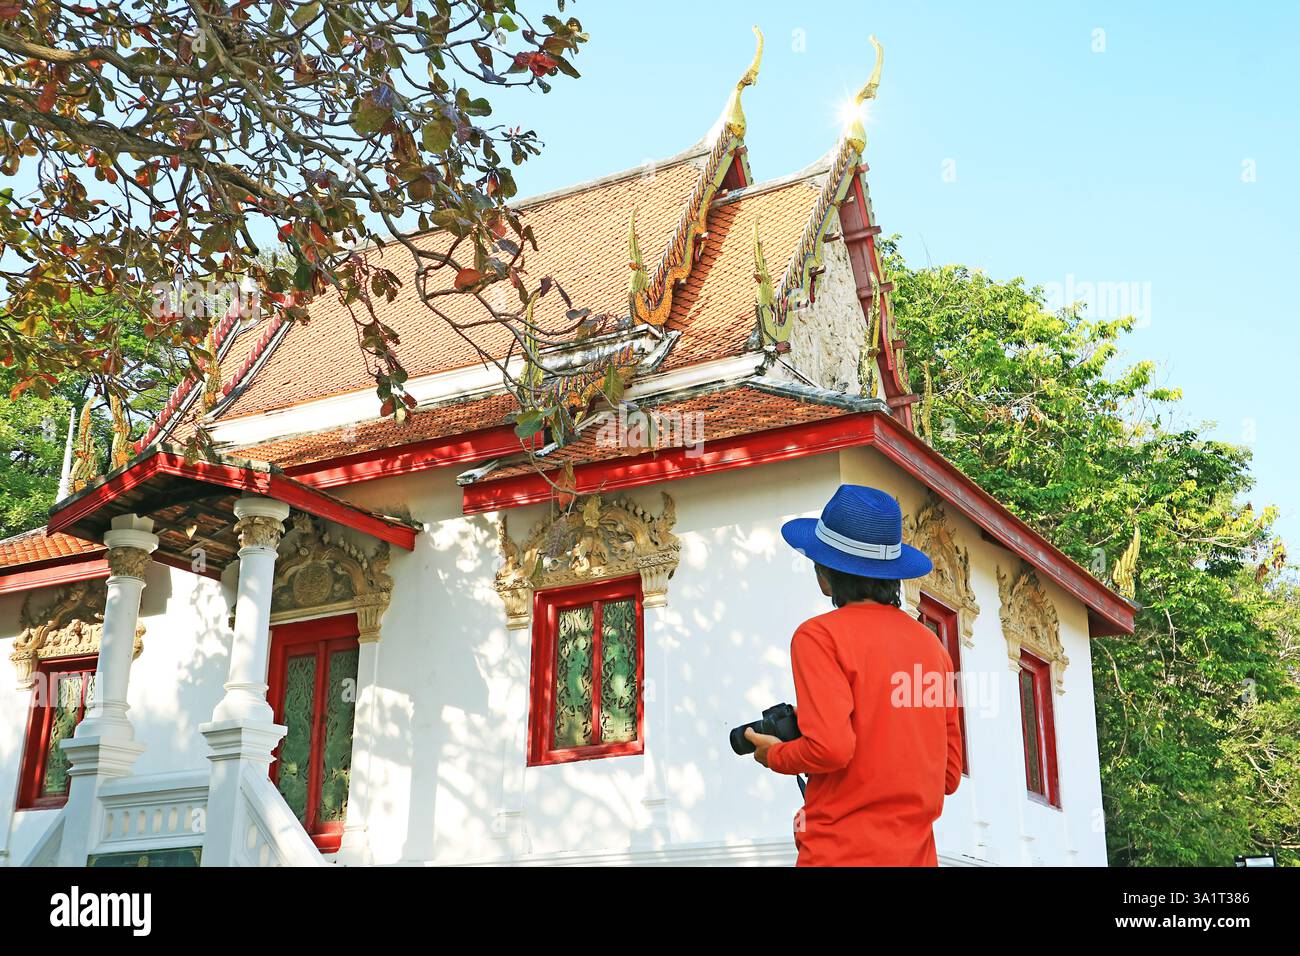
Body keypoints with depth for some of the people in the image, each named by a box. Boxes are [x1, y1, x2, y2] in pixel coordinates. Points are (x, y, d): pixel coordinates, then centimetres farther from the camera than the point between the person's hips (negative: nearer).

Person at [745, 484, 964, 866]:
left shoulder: (820, 635, -8)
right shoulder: (930, 642, 9)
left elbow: (830, 748, -20)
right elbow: (949, 775, 11)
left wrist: (774, 755, -1)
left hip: (844, 853, -6)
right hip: (917, 854, 6)